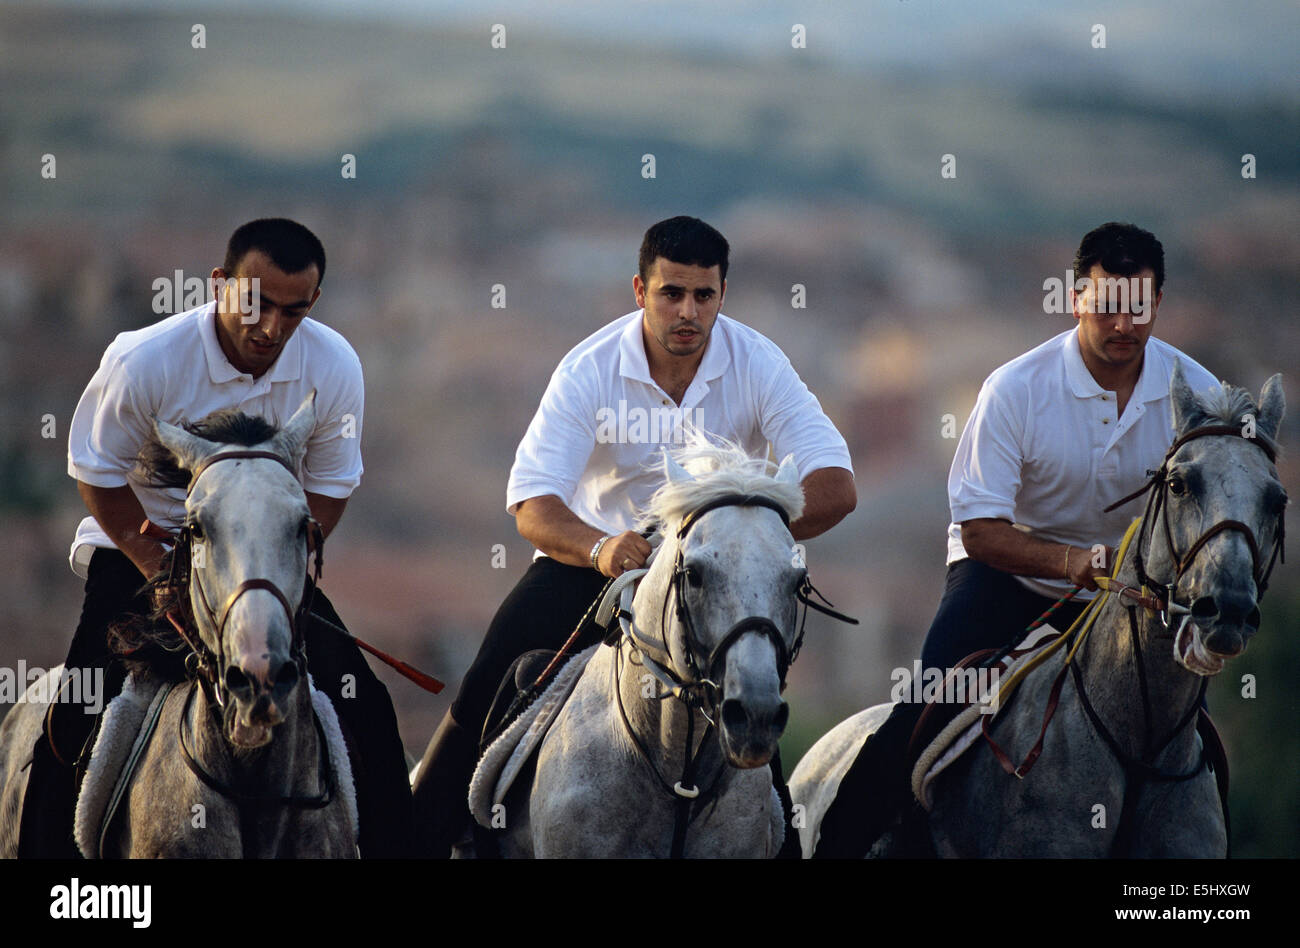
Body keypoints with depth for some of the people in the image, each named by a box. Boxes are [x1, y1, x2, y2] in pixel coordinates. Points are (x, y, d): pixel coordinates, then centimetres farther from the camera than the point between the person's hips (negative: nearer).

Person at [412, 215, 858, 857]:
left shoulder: (758, 365, -15)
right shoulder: (590, 369, -17)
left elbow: (836, 487, -22)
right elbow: (532, 506, -24)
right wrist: (599, 548, -46)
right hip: (591, 555, -1)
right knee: (488, 690, -15)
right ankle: (420, 835, -2)